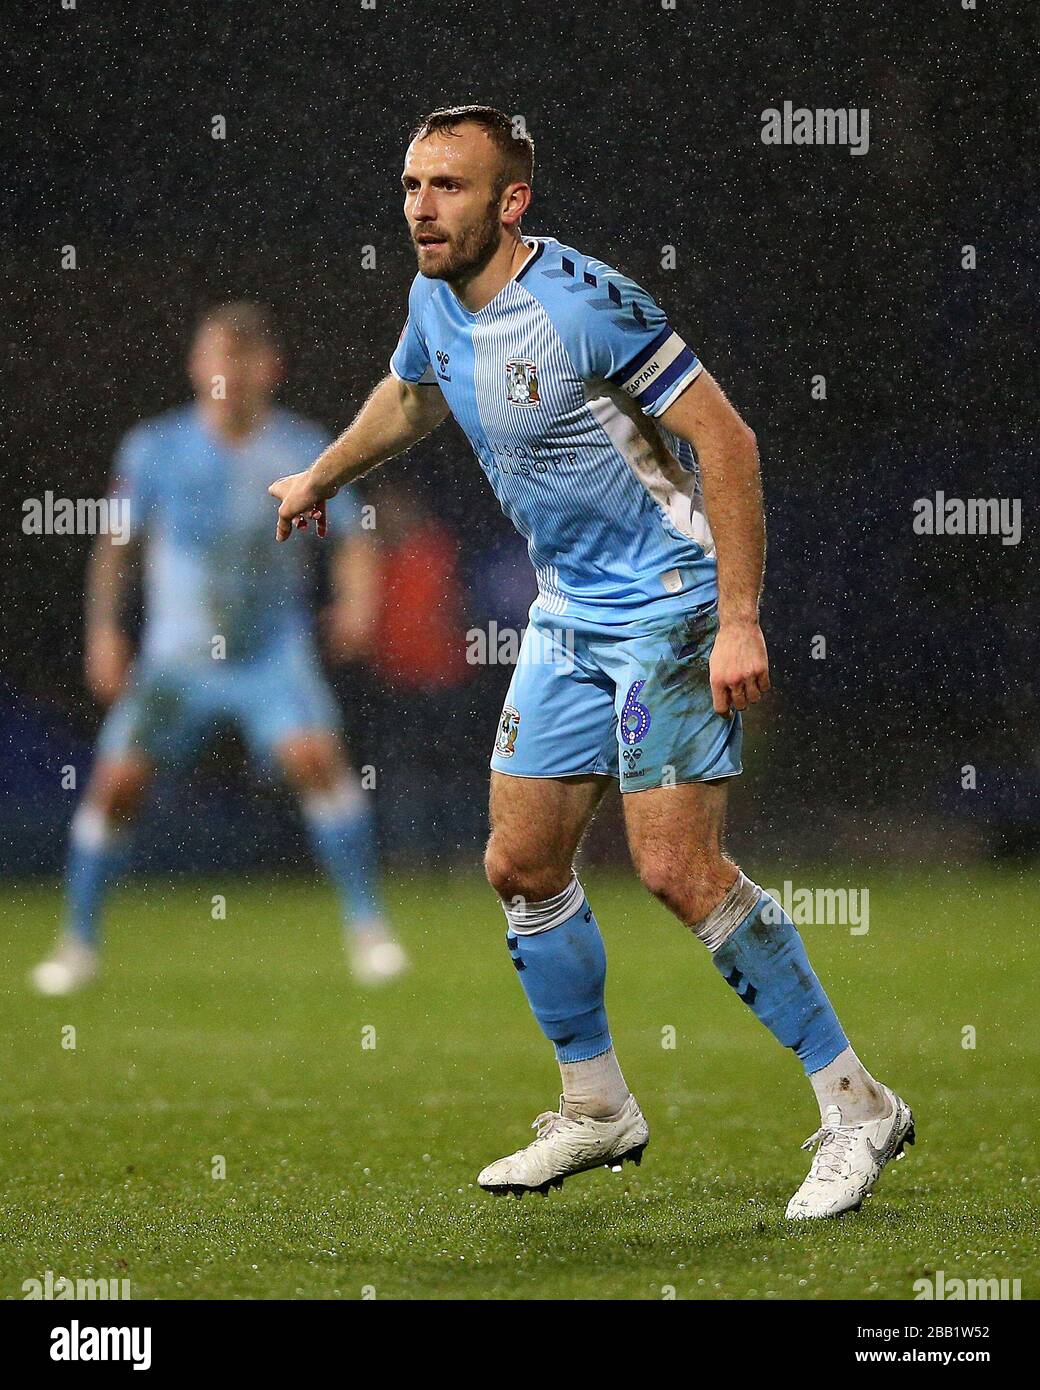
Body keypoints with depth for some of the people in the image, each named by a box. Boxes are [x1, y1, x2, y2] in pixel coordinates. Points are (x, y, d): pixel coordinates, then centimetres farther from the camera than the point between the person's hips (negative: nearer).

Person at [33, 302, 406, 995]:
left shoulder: (305, 449, -5)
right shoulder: (155, 449, -4)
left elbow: (352, 539, 1)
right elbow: (117, 543, 8)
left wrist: (357, 600, -18)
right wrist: (104, 630, 0)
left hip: (273, 653, -1)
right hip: (176, 655, 1)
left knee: (317, 757, -23)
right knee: (116, 782, -9)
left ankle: (368, 927, -11)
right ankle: (79, 944, 10)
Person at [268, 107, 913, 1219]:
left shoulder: (584, 302, -21)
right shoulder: (436, 303, 5)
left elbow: (725, 439, -21)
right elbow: (407, 402, 30)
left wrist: (739, 619, -26)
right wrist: (318, 479, 46)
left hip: (671, 605, -8)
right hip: (566, 616, 9)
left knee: (676, 868, -17)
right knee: (521, 864, 7)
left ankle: (855, 1105, -7)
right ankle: (596, 1111, 24)